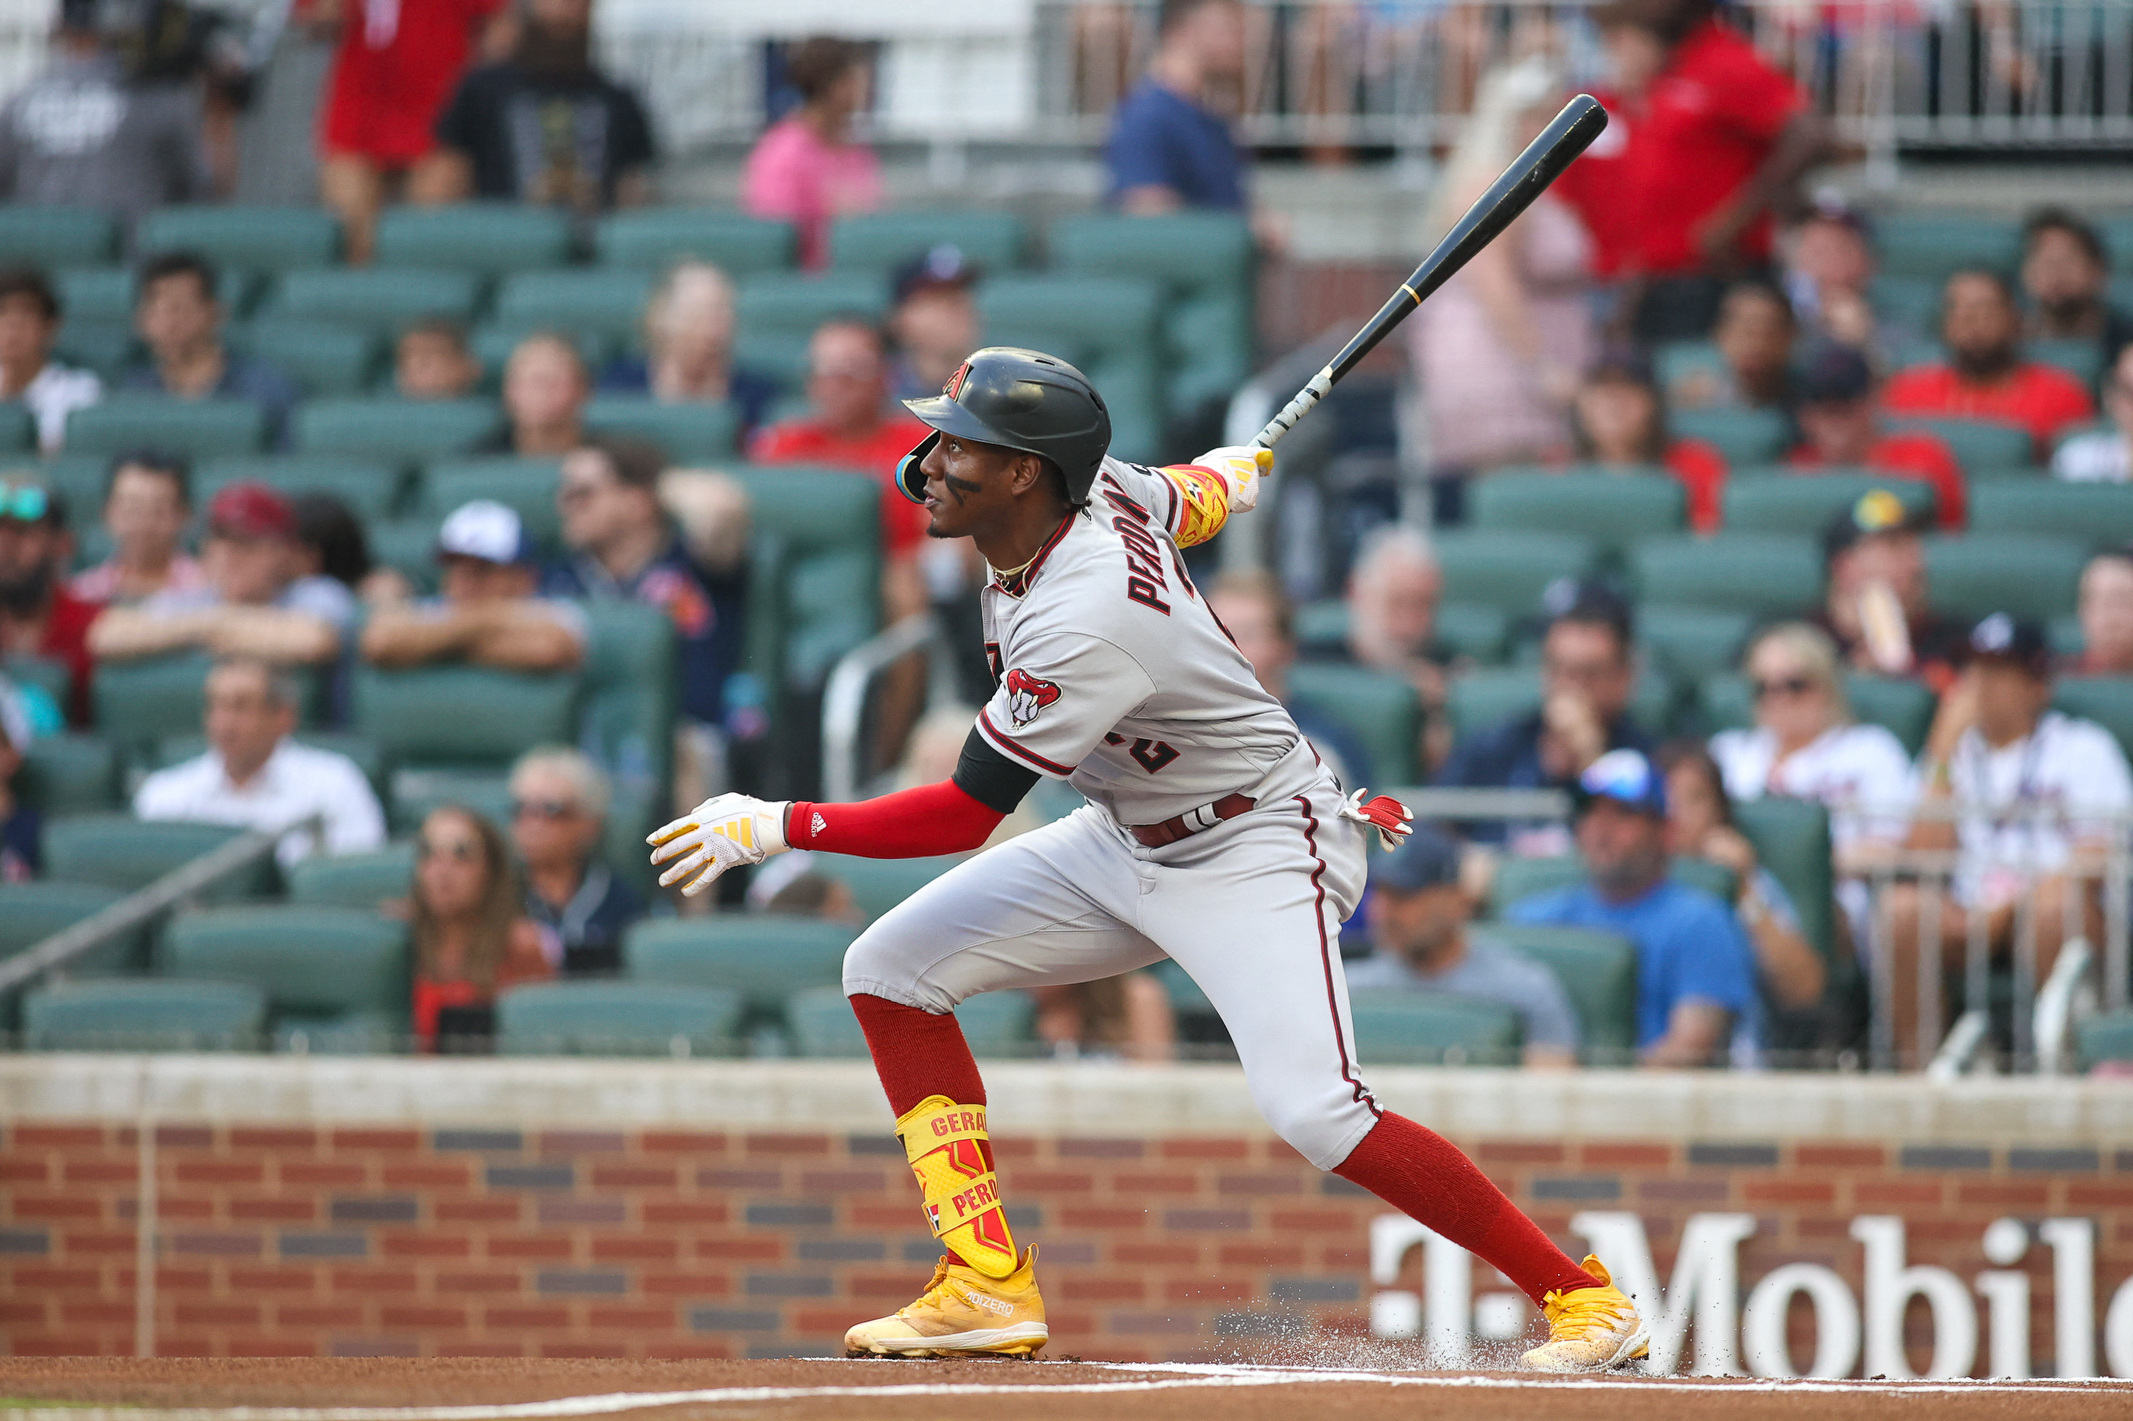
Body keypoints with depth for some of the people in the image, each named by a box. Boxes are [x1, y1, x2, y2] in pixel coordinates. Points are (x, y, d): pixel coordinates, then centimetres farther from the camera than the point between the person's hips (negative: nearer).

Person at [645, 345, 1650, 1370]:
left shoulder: (1084, 623, -33)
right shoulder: (1102, 485, -10)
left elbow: (963, 816, -28)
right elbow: (1188, 496, 14)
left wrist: (773, 827, -23)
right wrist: (1229, 476, 37)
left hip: (1254, 852, -10)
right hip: (1123, 844, 10)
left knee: (1312, 1111, -27)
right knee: (891, 968, 0)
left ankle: (1579, 1294, -14)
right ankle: (989, 1286, 0)